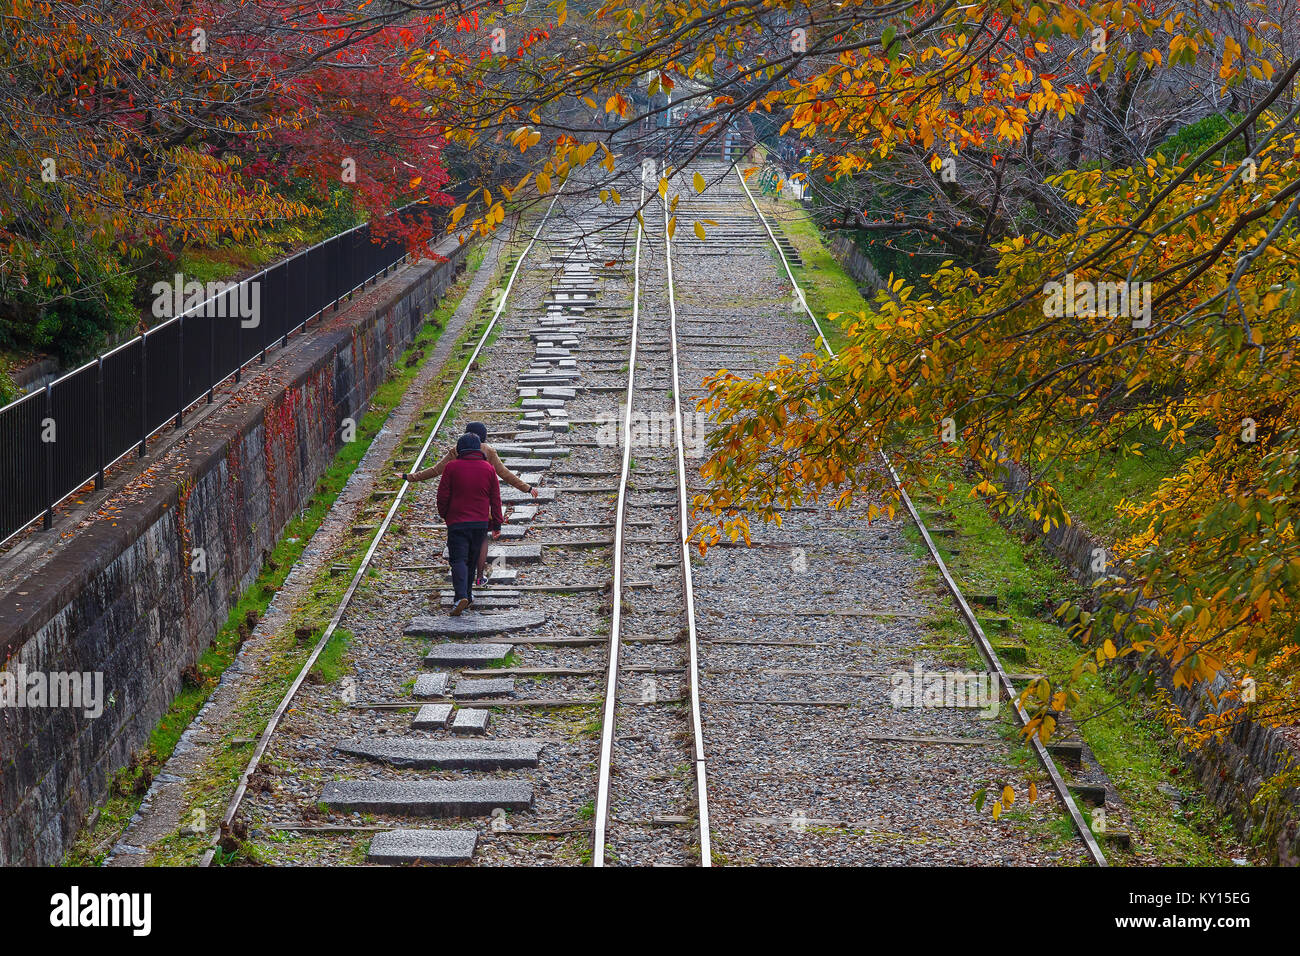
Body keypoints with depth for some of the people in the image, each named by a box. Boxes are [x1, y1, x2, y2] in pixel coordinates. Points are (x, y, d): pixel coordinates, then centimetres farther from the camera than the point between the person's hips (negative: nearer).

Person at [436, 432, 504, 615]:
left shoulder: (451, 467, -4)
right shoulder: (488, 469, 4)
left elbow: (442, 496, -3)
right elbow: (495, 499, 6)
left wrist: (445, 516, 14)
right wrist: (497, 524, 12)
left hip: (457, 523, -3)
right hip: (481, 523, 3)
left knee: (458, 560, -7)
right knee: (472, 559, 17)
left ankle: (461, 596, -25)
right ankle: (468, 595, 23)